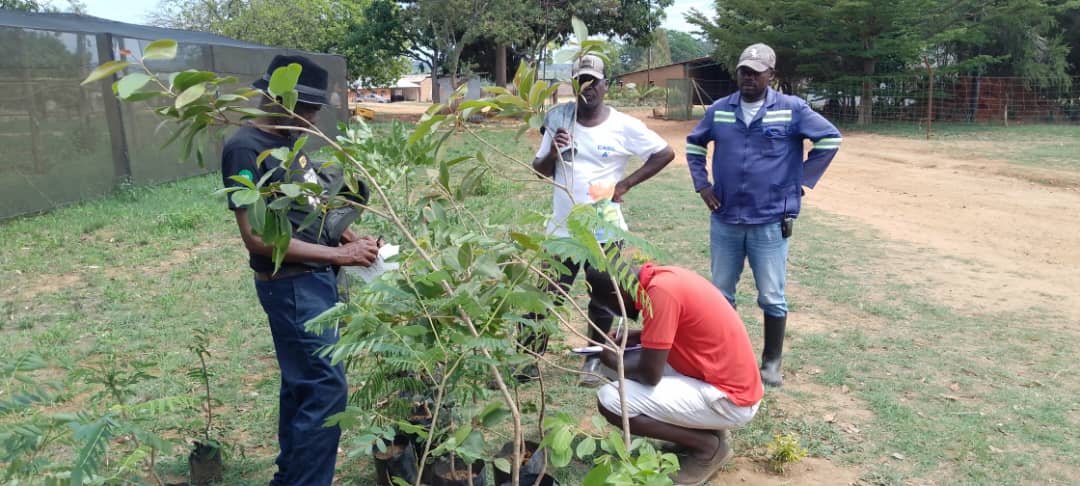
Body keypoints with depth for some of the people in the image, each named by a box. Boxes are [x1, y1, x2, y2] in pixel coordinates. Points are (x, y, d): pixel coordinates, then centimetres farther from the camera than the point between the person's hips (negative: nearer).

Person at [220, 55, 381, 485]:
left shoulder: (289, 141, 10)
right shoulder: (246, 149, -17)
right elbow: (258, 238, -22)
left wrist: (349, 237, 3)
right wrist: (339, 255, -20)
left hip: (316, 278, 9)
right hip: (291, 285, -9)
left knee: (302, 384, 18)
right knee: (326, 389, -8)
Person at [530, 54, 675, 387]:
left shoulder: (624, 126, -7)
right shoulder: (560, 120, 2)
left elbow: (665, 153, 0)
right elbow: (540, 170, 6)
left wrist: (626, 184, -5)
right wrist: (553, 152, -16)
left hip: (604, 232, -1)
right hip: (562, 230, 2)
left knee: (601, 301, 11)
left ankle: (594, 360, 28)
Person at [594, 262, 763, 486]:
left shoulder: (660, 291, -22)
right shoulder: (664, 276, 5)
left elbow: (650, 374, -20)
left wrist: (615, 362, 0)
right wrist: (637, 337, 11)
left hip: (729, 399, -9)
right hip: (734, 385, 9)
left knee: (609, 400, -14)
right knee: (632, 362, 15)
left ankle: (709, 446, -1)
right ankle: (707, 427, 13)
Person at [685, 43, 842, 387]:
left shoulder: (792, 109, -4)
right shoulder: (719, 110, 5)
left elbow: (830, 139, 0)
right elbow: (694, 144, 18)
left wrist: (802, 182, -3)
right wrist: (701, 184, 7)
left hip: (771, 222, -3)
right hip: (724, 220, 3)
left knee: (772, 298, 5)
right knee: (720, 292, 13)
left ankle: (772, 362, 20)